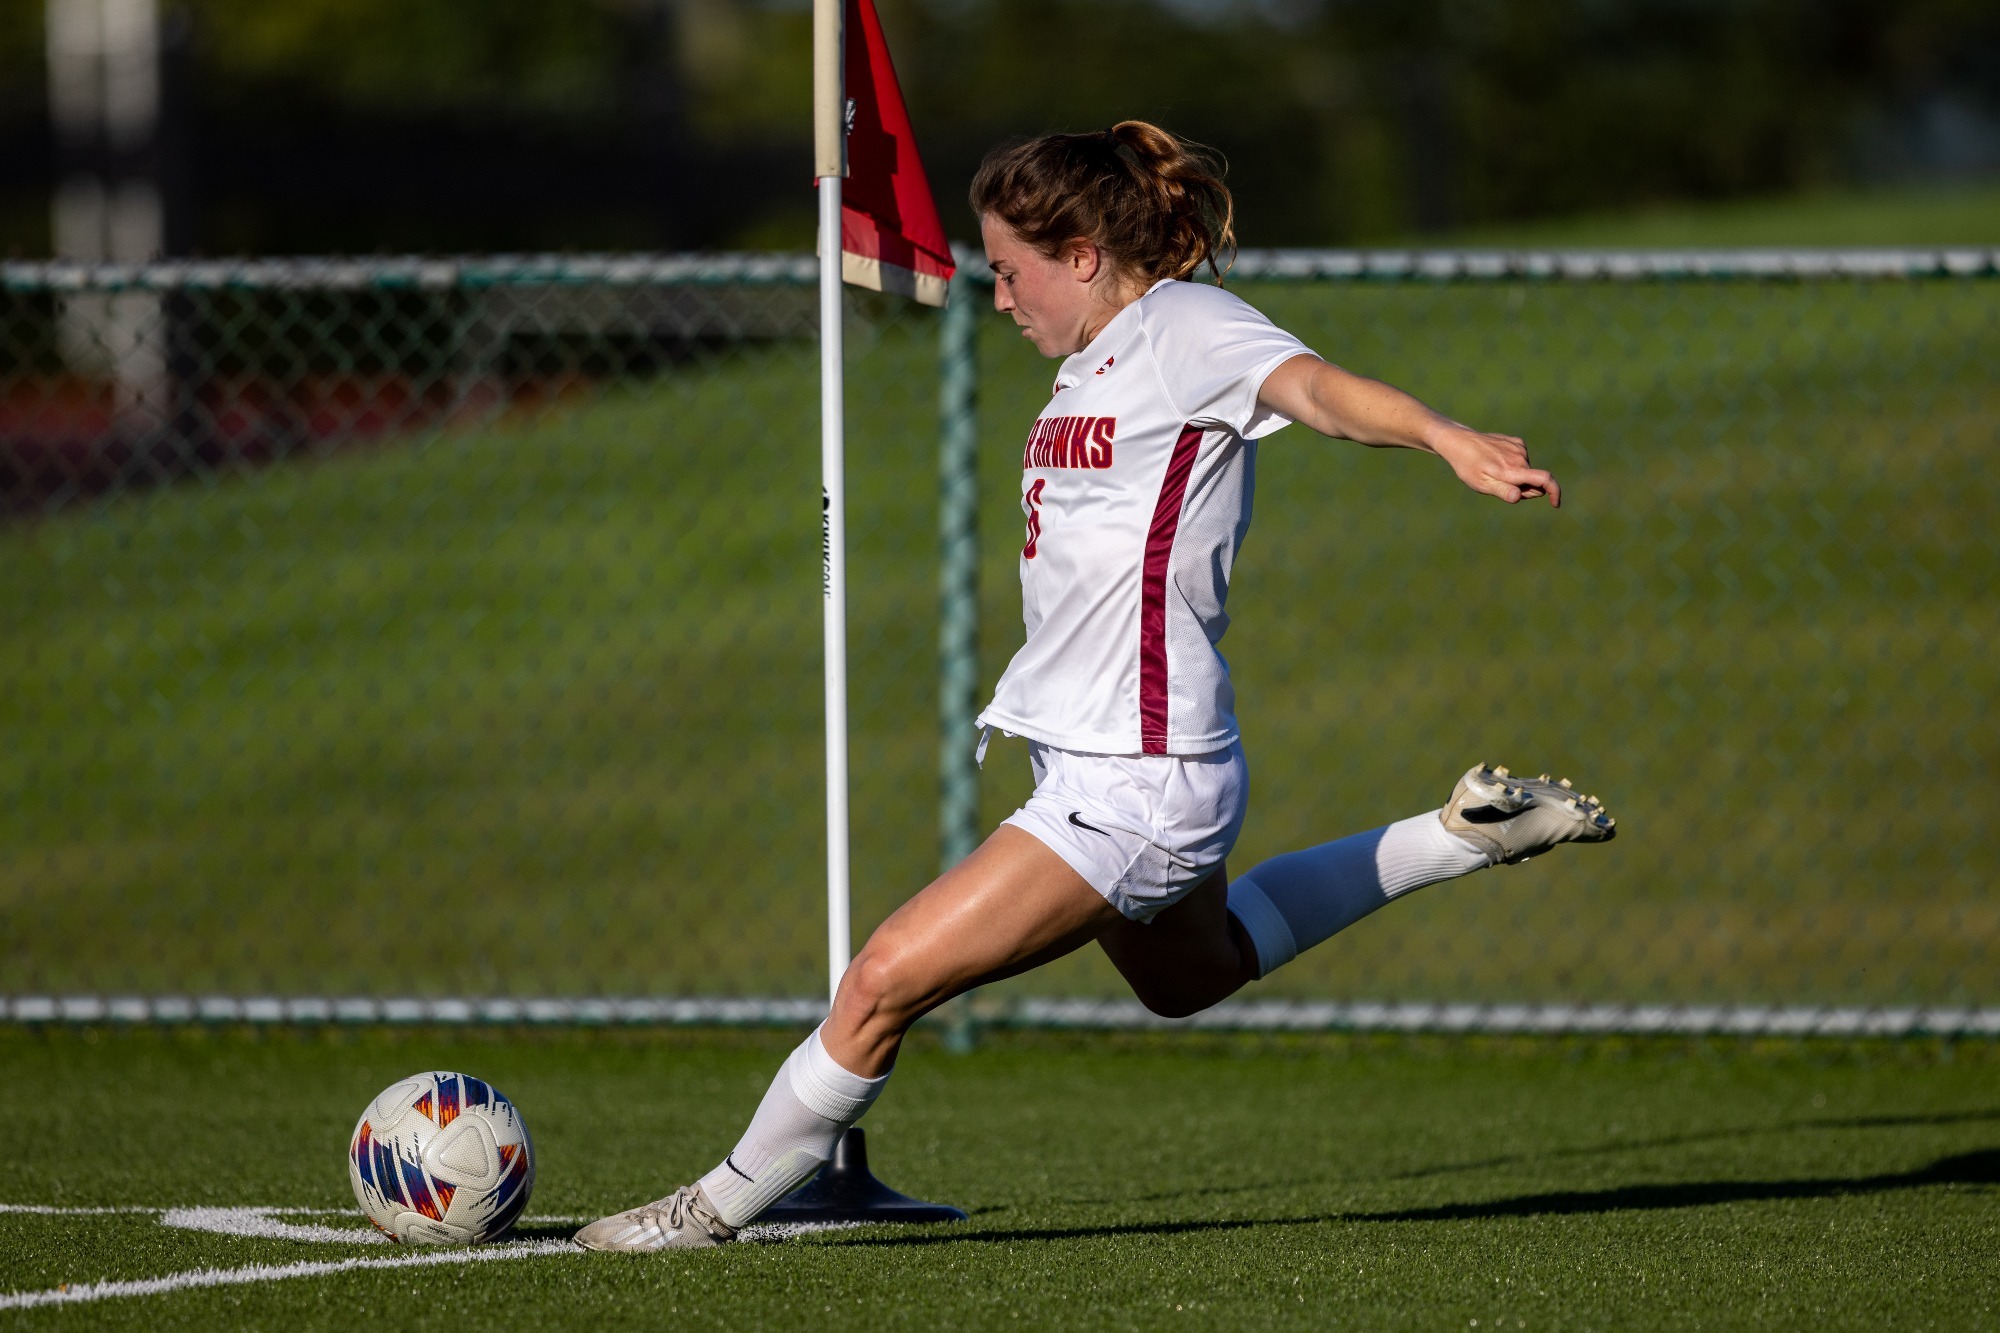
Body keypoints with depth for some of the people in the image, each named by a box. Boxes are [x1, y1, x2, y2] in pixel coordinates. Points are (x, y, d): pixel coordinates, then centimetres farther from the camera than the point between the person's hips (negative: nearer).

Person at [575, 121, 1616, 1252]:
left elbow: (1316, 387, -32)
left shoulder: (1187, 323, -13)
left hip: (1134, 786, -11)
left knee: (885, 985, -10)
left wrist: (1448, 438, -49)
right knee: (1188, 975, 33)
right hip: (1108, 766, 11)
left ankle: (722, 1205, 4)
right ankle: (1462, 836, 35)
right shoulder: (1098, 363, 14)